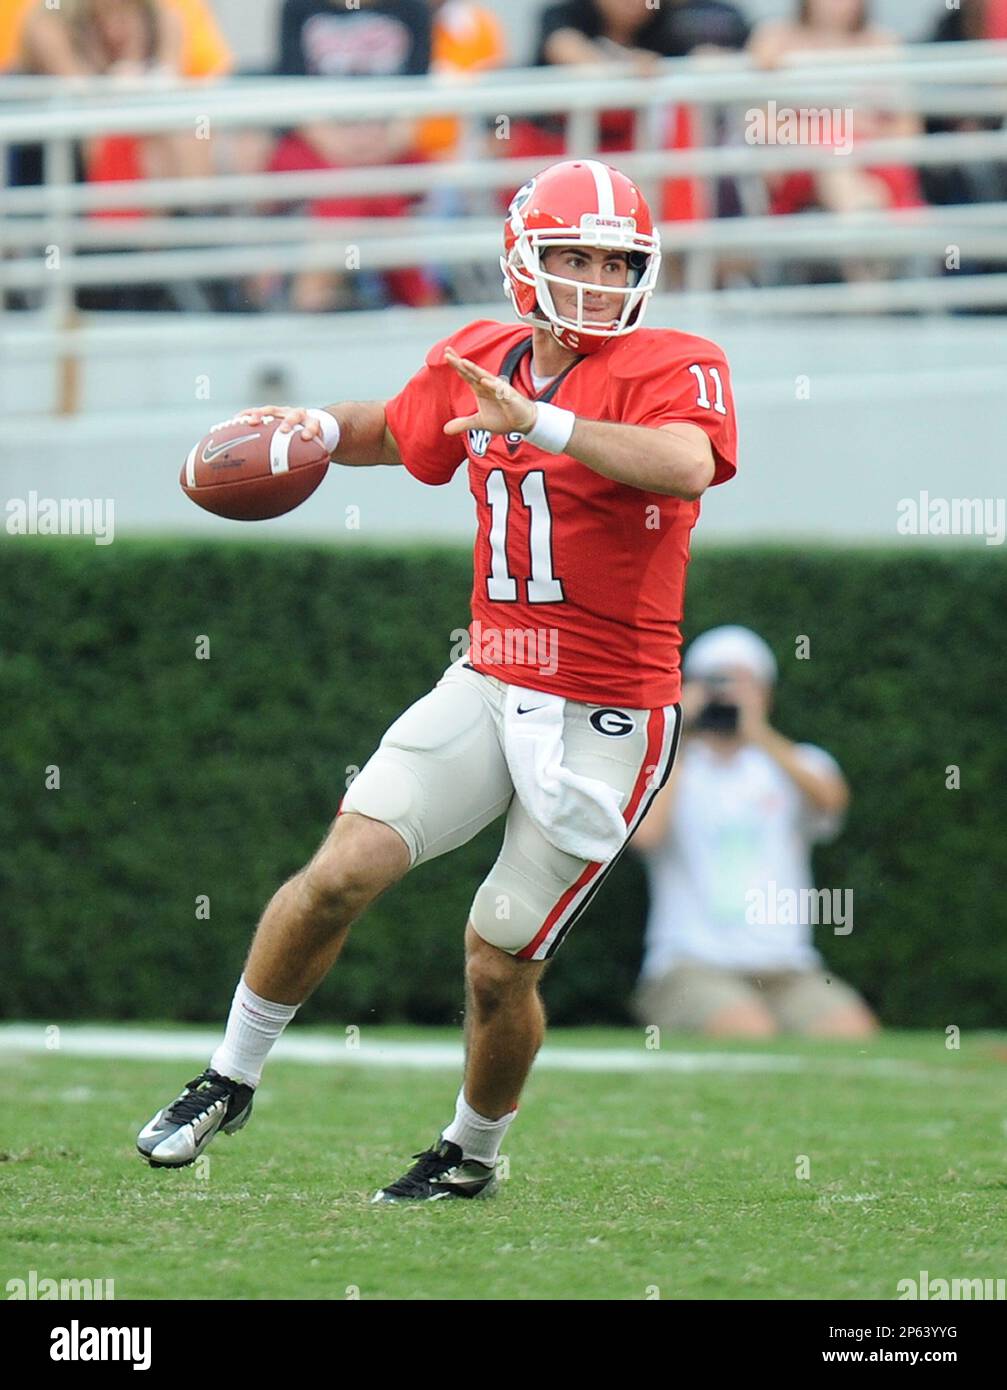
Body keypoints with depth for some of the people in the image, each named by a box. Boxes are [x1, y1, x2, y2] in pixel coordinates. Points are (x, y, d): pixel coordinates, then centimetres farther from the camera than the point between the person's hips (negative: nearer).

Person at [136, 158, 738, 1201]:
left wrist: (537, 421, -38)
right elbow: (394, 431, 28)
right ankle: (230, 1080, 12)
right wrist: (318, 428, 7)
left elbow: (687, 466, -35)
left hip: (605, 721, -4)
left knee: (499, 961, 2)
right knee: (343, 871, -9)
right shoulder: (478, 364, 6)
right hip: (490, 685, 4)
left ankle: (472, 1152, 30)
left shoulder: (669, 370, -11)